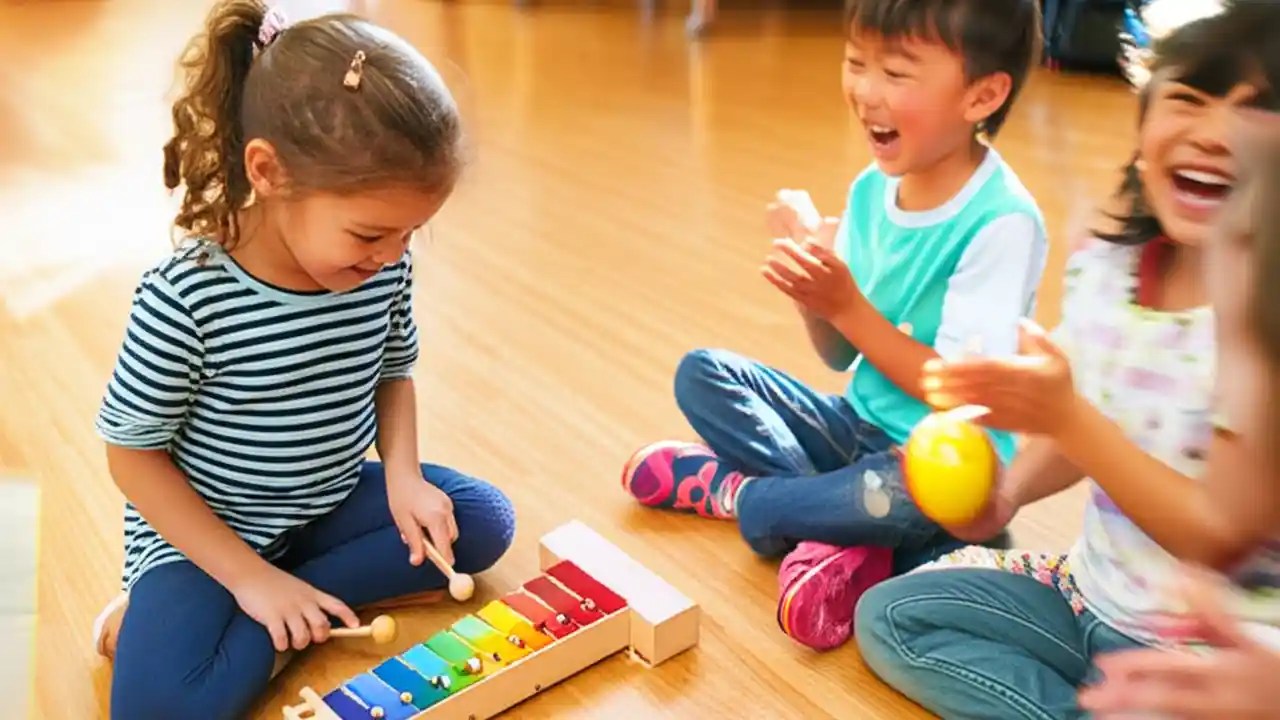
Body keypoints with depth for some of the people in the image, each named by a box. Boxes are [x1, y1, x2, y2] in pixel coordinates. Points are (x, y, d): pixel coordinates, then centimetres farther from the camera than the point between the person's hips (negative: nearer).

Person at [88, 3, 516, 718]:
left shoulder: (383, 268, -13)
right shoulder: (183, 299, -26)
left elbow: (393, 373, 5)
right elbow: (134, 455, -16)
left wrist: (404, 478, -13)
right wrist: (250, 576, -19)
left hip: (331, 504, 6)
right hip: (206, 530, -5)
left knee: (484, 521, -6)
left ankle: (291, 613, -7)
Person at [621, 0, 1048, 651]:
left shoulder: (1001, 224, -23)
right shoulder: (871, 188, -3)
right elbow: (841, 357, 2)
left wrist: (844, 302, -27)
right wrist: (812, 292, -19)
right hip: (863, 427, 7)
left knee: (903, 497, -38)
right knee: (702, 374, 0)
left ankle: (727, 491, -9)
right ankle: (842, 528, -13)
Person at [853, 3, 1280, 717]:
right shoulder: (1105, 265, -6)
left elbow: (1220, 536, -22)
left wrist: (1063, 415, -29)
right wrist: (1006, 493, -10)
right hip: (1093, 594, 7)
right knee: (889, 616, 5)